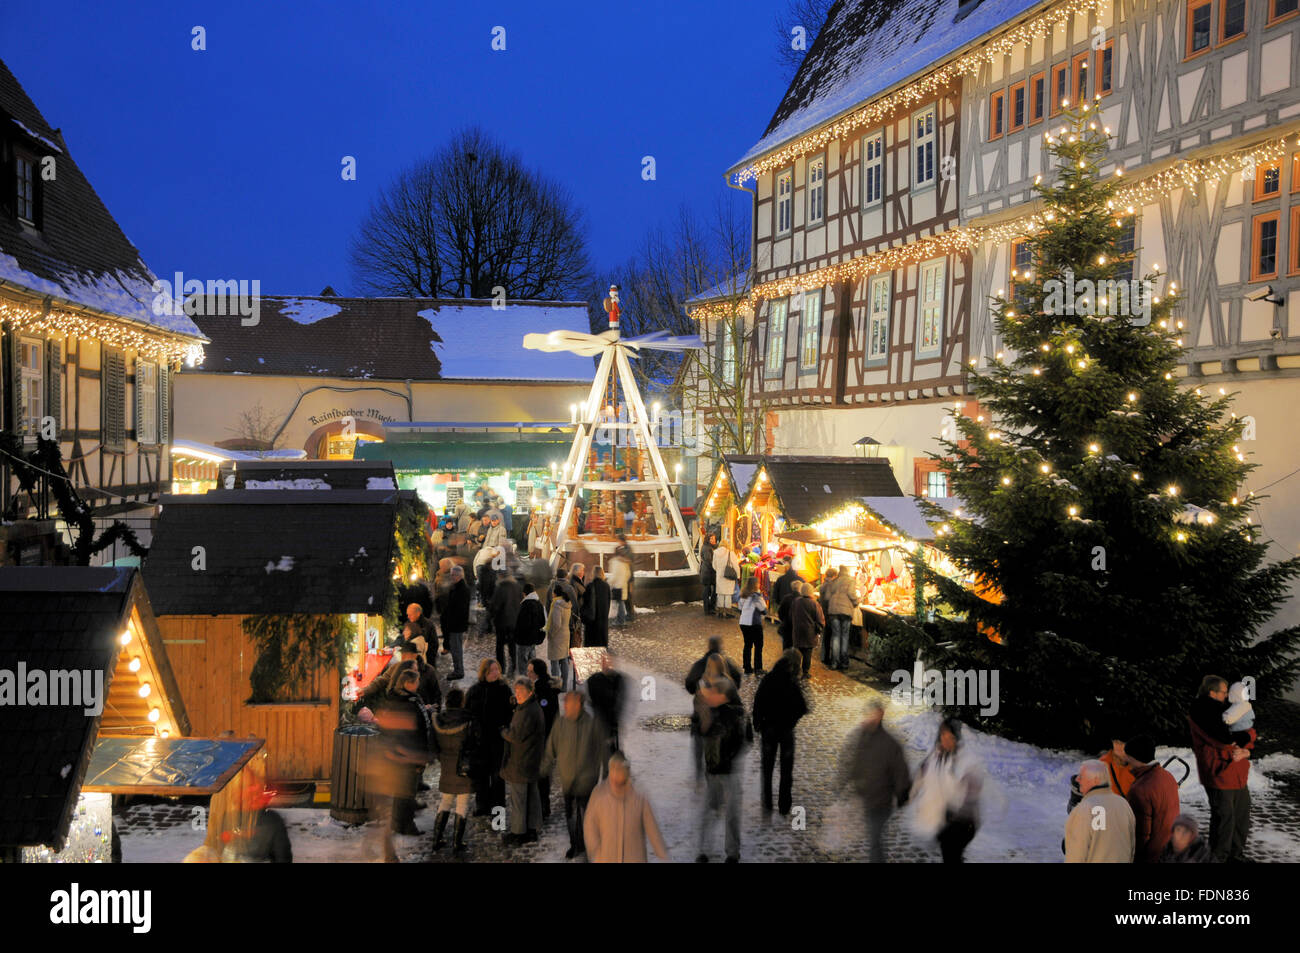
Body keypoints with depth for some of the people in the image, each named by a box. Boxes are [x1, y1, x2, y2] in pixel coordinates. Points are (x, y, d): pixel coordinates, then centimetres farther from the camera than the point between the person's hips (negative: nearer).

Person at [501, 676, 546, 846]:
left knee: (518, 798, 1)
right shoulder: (535, 708, 10)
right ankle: (531, 831, 23)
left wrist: (502, 731, -7)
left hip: (520, 763, -10)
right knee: (531, 795, 15)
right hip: (532, 761, 10)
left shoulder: (527, 712, -23)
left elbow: (516, 736, -23)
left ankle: (518, 833, 10)